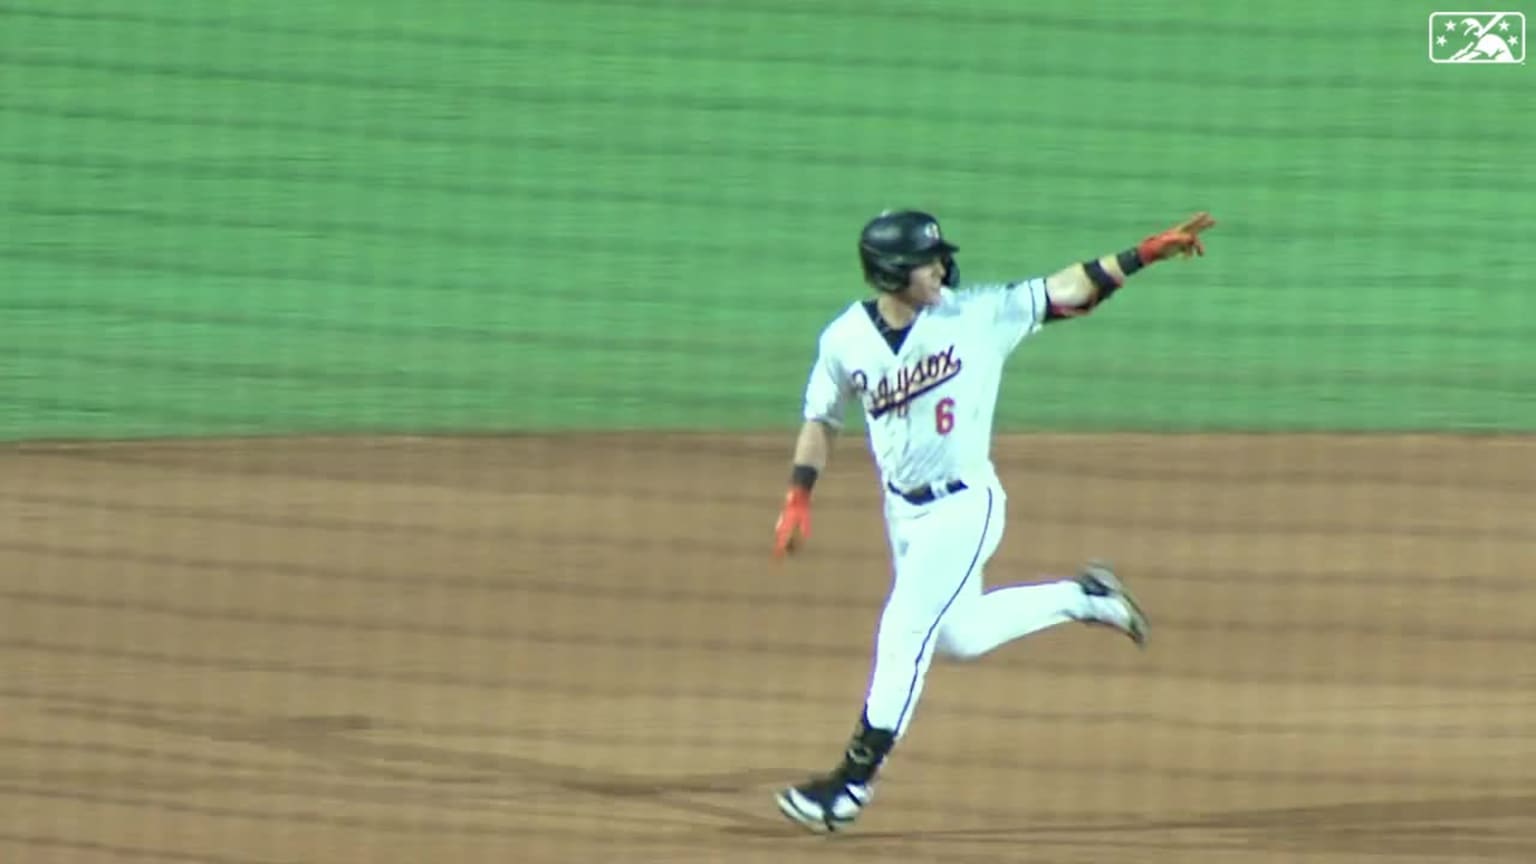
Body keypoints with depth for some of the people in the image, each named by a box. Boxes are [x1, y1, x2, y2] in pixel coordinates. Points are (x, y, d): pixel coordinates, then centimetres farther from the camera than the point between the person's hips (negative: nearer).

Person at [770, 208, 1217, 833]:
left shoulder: (977, 315, -12)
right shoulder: (846, 341, -5)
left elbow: (1066, 291, -12)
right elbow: (821, 421, 8)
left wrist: (1145, 253, -20)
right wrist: (797, 500, 1)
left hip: (965, 505, -5)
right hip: (904, 513, 5)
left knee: (905, 632, -10)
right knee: (958, 635, 16)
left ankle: (855, 777, -2)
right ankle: (1083, 598, 35)